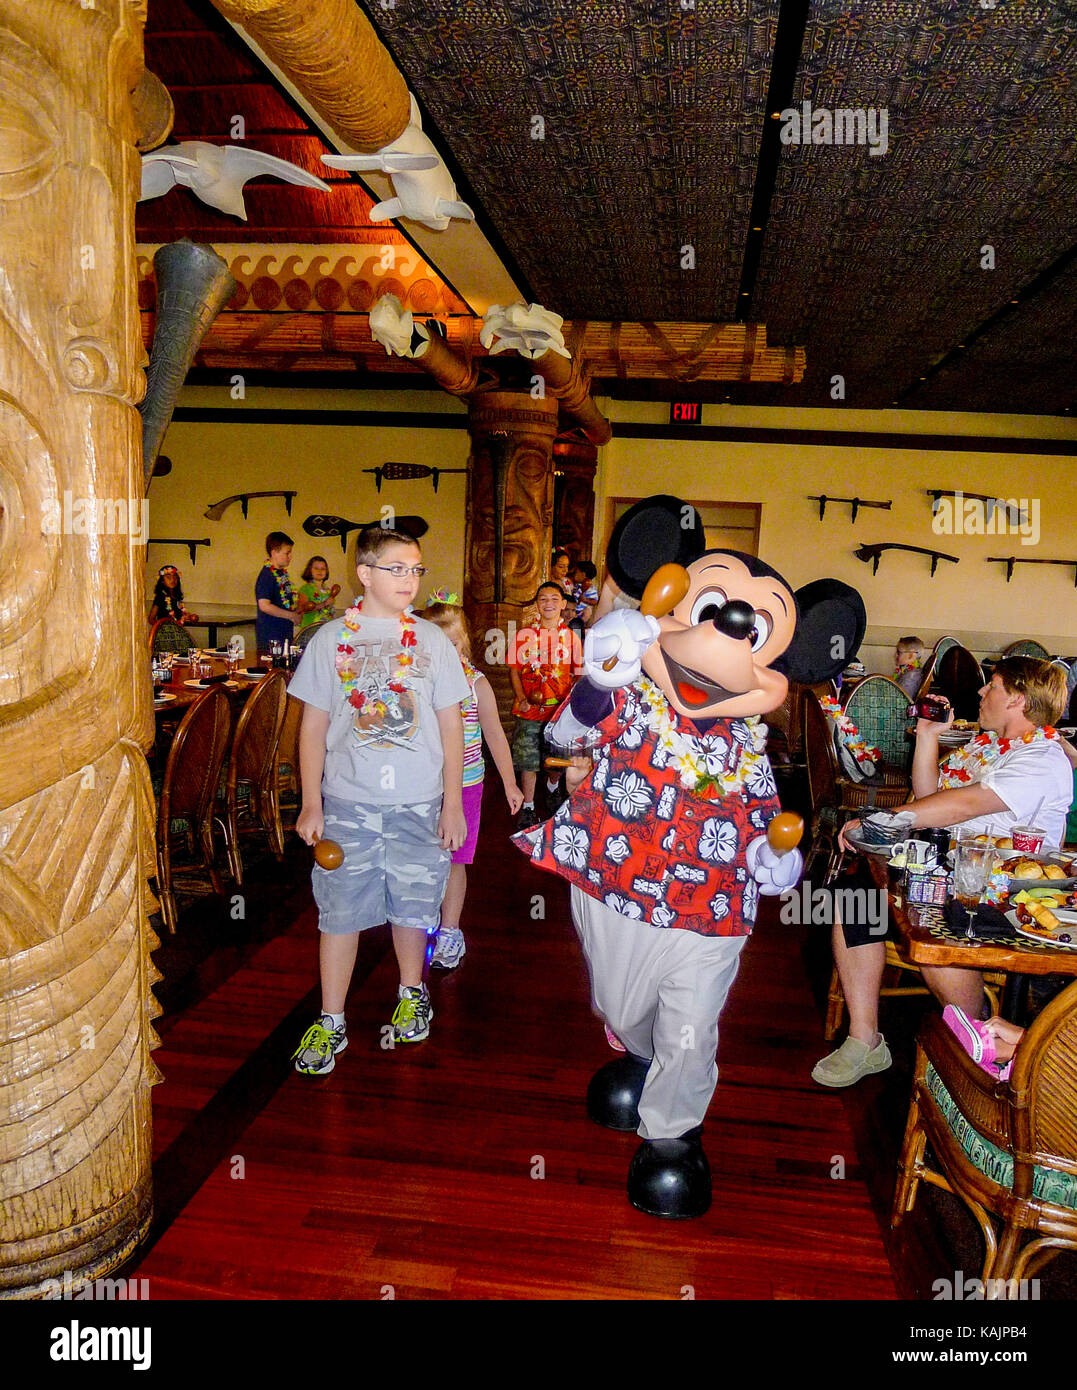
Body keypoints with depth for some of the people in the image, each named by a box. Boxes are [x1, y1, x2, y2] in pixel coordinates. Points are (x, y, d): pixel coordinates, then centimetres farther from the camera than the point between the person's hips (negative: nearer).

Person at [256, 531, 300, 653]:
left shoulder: (282, 573, 13)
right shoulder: (267, 575, -15)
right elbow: (265, 606, -23)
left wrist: (295, 610, 7)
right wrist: (291, 615, -15)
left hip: (285, 633, 9)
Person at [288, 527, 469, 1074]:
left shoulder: (432, 640, 3)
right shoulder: (331, 638, 1)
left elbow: (450, 726, 6)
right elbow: (313, 726, 3)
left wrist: (453, 803, 3)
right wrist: (311, 804, -1)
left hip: (419, 802, 1)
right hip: (347, 801, 0)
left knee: (411, 904, 11)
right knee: (340, 909, 4)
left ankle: (412, 995, 35)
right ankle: (330, 1022, 20)